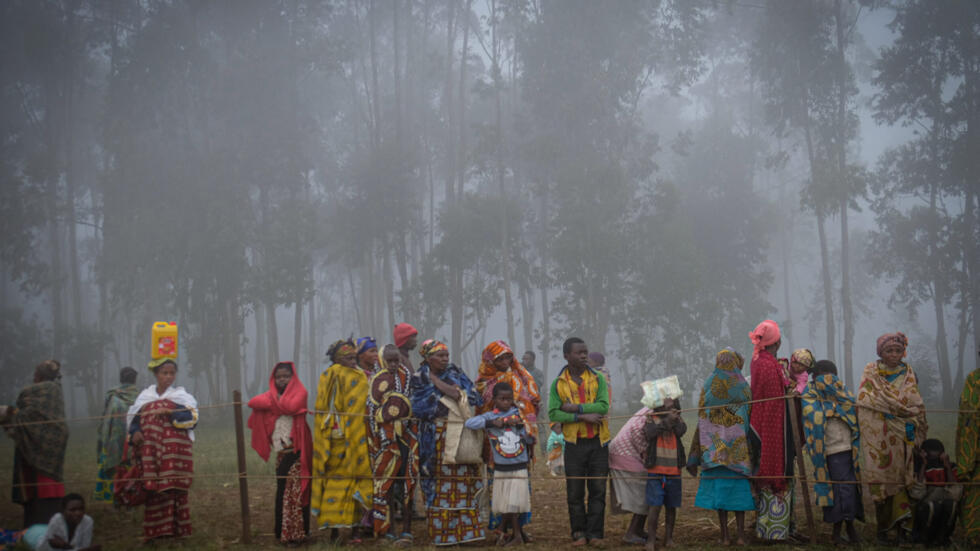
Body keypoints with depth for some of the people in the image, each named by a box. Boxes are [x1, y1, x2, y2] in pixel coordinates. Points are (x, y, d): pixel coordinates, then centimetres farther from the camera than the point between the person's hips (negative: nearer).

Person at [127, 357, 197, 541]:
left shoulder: (181, 395, 7)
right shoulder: (145, 396, 13)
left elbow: (192, 417, -5)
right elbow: (133, 418, 13)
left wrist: (170, 413, -17)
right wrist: (135, 432, -6)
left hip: (174, 452, -2)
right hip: (151, 451, 2)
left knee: (175, 489, -5)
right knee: (154, 490, -1)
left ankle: (177, 528, 0)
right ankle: (156, 530, 4)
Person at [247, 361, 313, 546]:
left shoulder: (300, 392, 0)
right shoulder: (272, 394, 15)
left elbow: (291, 406, -20)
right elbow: (254, 402, -3)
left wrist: (274, 402, -2)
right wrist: (278, 403, -10)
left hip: (296, 449, -5)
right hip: (281, 451, 5)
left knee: (294, 491, -7)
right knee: (283, 491, 7)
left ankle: (295, 533, -4)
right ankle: (283, 532, 12)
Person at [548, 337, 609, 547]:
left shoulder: (598, 379, 4)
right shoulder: (558, 383, 2)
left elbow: (604, 406, -10)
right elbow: (553, 413, -8)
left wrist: (576, 407, -16)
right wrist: (583, 417, -16)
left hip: (598, 442, 1)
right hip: (574, 443, 0)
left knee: (598, 490, 2)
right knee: (575, 492, 2)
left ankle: (595, 533, 9)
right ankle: (579, 533, 13)